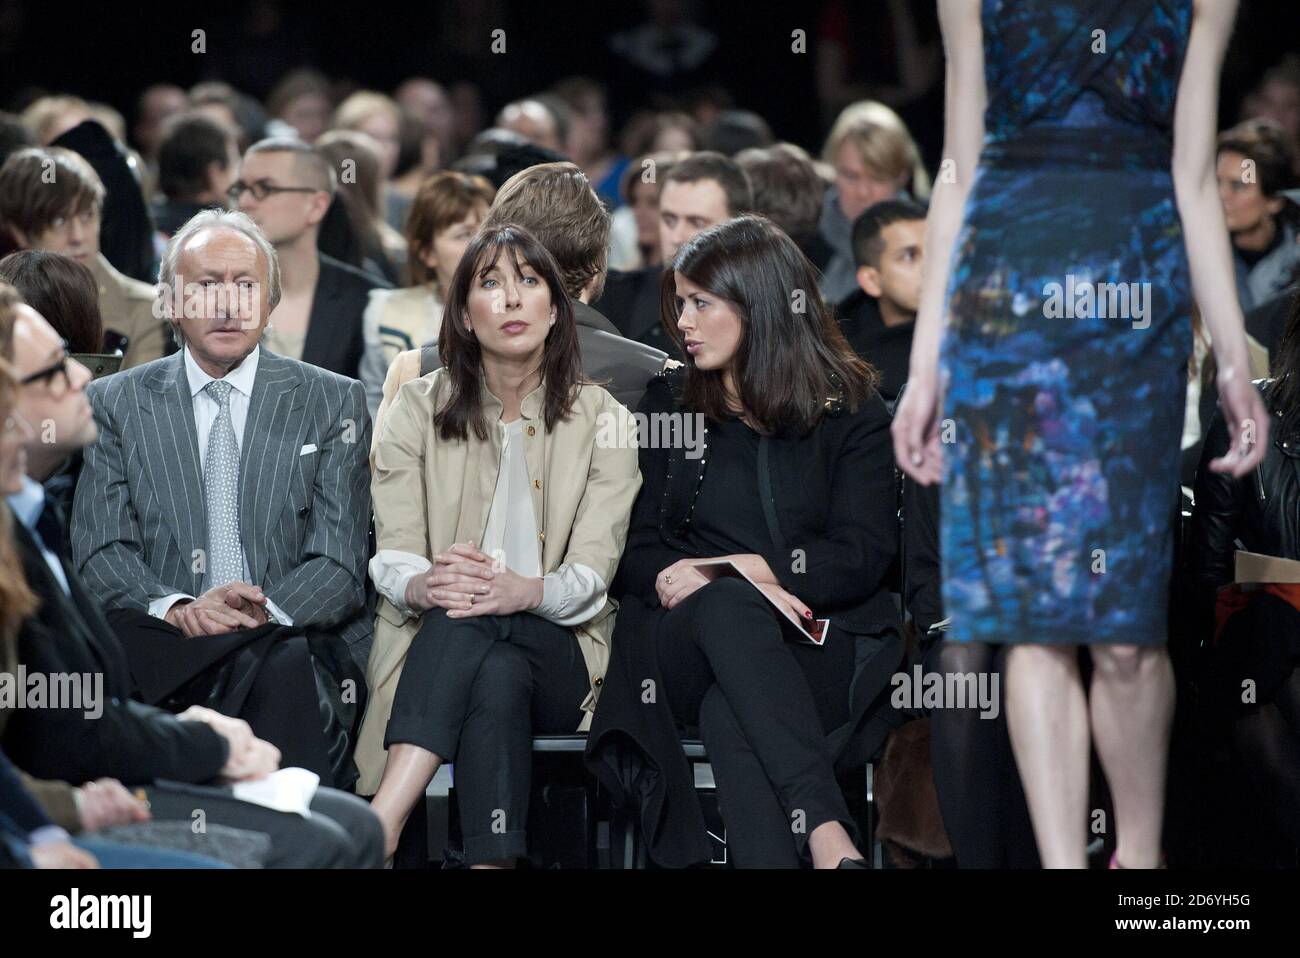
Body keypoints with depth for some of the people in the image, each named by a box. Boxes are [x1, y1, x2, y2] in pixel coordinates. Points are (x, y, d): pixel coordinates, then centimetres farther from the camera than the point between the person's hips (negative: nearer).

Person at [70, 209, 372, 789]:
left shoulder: (333, 403, 14)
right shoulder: (115, 404, 15)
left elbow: (339, 564, 5)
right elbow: (99, 554, 5)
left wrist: (267, 610, -17)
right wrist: (176, 608, -16)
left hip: (294, 637, 0)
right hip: (164, 641, 0)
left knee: (291, 670, -37)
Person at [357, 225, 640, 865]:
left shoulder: (601, 419, 8)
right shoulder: (419, 408, 11)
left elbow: (592, 574, -4)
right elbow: (392, 556, 0)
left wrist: (526, 591, -28)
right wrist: (423, 584, -26)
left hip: (560, 653, 0)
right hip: (431, 647, 0)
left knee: (485, 647, -37)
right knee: (497, 677, -38)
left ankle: (378, 821, -50)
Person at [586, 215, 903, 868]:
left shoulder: (851, 414, 13)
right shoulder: (668, 404, 19)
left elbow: (864, 556, 1)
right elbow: (632, 552, 10)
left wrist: (742, 567, -13)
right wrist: (734, 585, -11)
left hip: (819, 653, -1)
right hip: (681, 640, 1)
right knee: (729, 606, -38)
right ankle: (827, 836, -56)